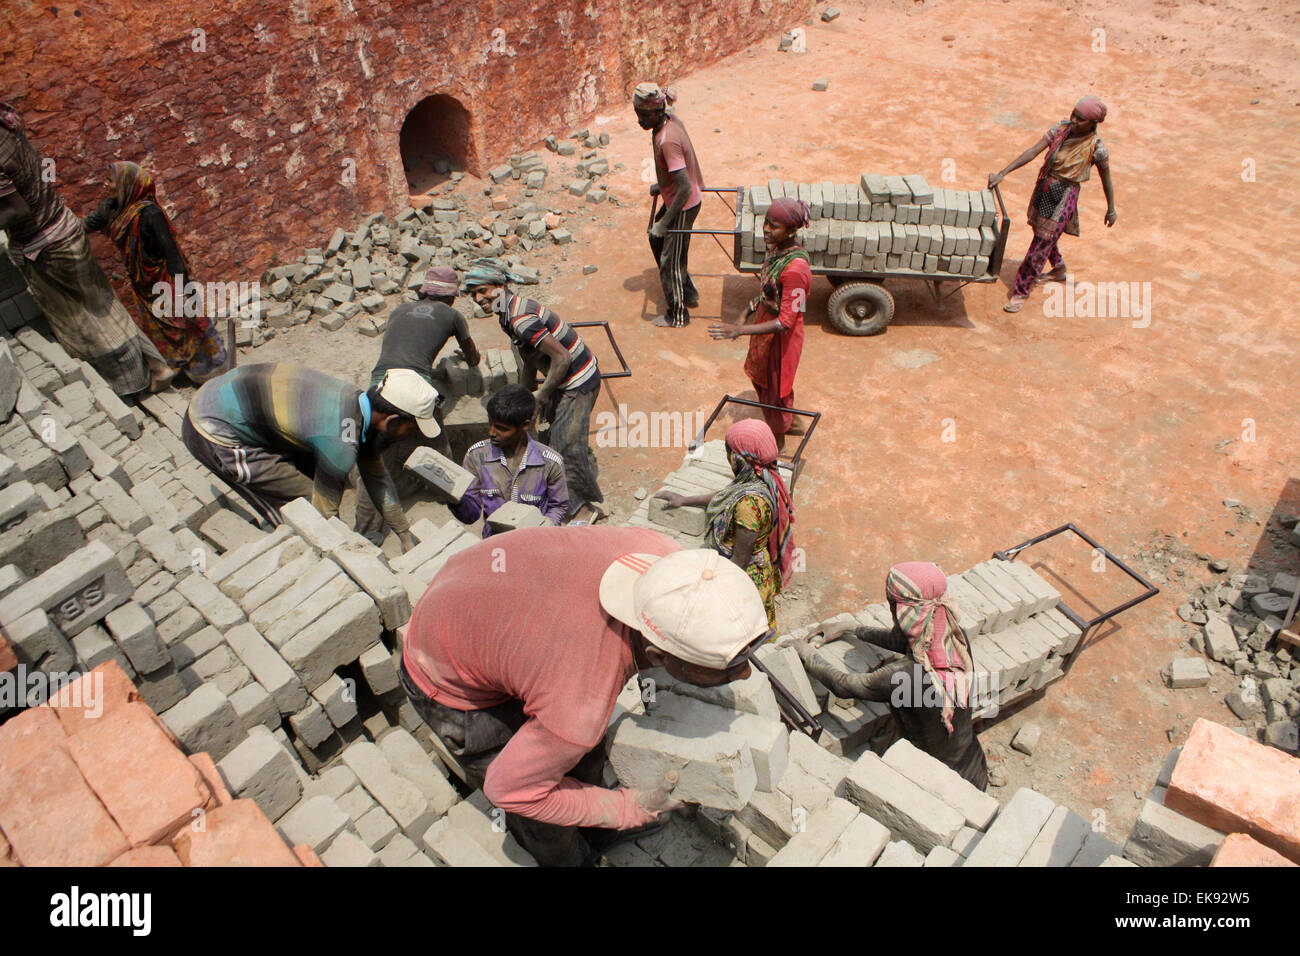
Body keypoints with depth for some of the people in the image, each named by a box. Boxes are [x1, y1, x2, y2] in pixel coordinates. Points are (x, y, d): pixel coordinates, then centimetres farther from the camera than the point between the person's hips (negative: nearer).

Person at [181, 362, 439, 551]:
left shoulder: (361, 402, -3)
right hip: (214, 435, -9)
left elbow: (377, 478, 9)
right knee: (306, 505, -8)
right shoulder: (340, 443, -31)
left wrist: (406, 537, 16)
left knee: (324, 476, 11)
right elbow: (325, 513, -17)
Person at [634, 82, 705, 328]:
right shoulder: (670, 120, -3)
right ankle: (688, 294, 39)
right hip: (675, 198, 10)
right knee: (657, 240, 25)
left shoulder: (667, 141, -31)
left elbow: (685, 188, -33)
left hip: (683, 206, -10)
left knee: (670, 260, 5)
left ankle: (677, 315, 24)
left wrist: (664, 222, -26)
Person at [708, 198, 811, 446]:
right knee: (762, 379, 27)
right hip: (765, 324, 9)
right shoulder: (776, 248, -6)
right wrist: (747, 313, 5)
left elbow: (785, 322, -30)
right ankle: (789, 424, 51)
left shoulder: (795, 269, -33)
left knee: (774, 388, 14)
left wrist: (740, 330, -32)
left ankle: (778, 439, 40)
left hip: (781, 337, -9)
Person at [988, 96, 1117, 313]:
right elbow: (1033, 151, -10)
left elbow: (1106, 181, -3)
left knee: (1041, 244, -5)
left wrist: (1111, 210, 6)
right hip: (1043, 189, 6)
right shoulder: (1061, 128, -5)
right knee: (1042, 234, 24)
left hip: (1063, 198, -6)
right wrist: (1002, 174, -17)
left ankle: (1020, 292, 4)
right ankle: (1059, 270, 51)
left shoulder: (1096, 149, -14)